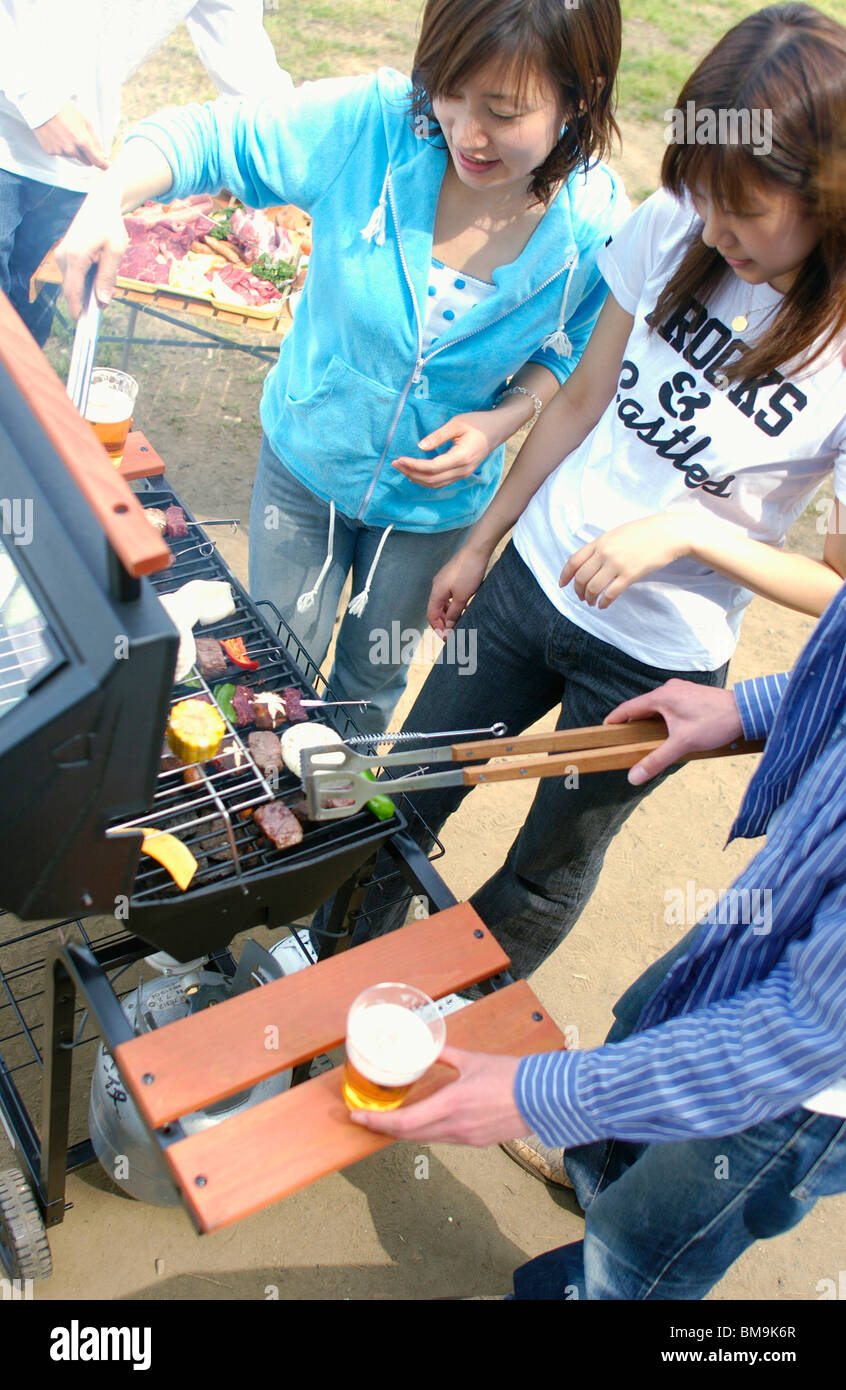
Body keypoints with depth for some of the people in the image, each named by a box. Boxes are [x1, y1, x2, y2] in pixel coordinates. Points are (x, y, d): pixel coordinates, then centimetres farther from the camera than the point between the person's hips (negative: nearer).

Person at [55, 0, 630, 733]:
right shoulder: (376, 122, -25)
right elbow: (211, 137, -17)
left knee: (373, 678, 24)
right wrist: (110, 197, -37)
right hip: (306, 458, 0)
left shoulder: (600, 230, -22)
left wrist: (506, 419, -23)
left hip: (435, 495, 1)